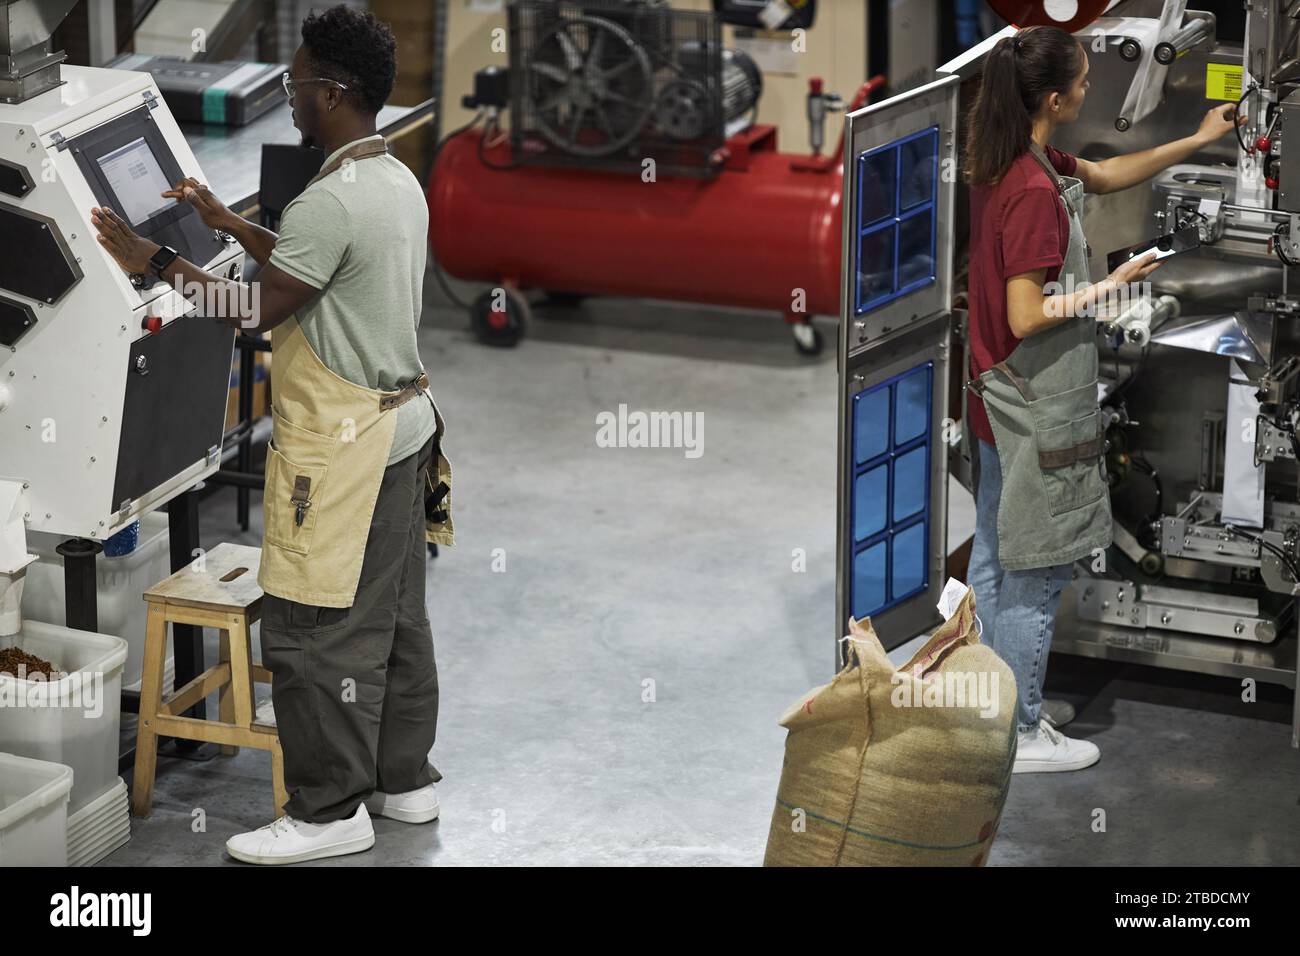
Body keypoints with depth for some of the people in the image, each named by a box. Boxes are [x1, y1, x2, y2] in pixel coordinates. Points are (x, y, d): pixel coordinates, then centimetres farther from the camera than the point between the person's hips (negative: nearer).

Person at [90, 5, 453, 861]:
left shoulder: (333, 202, -22)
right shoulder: (399, 183, 9)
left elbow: (257, 310, -18)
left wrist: (152, 262, -10)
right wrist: (229, 224, 23)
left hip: (339, 440, -10)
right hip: (401, 422, 10)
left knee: (312, 630, -2)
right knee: (394, 614, 17)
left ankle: (329, 813, 3)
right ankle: (404, 778, 26)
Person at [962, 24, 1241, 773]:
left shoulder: (1012, 165, 3)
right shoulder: (1035, 192, -26)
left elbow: (1108, 175, 20)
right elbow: (1028, 317, -26)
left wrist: (1198, 141, 21)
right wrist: (1111, 287, -15)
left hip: (1003, 397, 10)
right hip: (1039, 407, -10)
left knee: (997, 557, 18)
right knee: (1036, 572, 1)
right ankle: (1022, 737, 10)